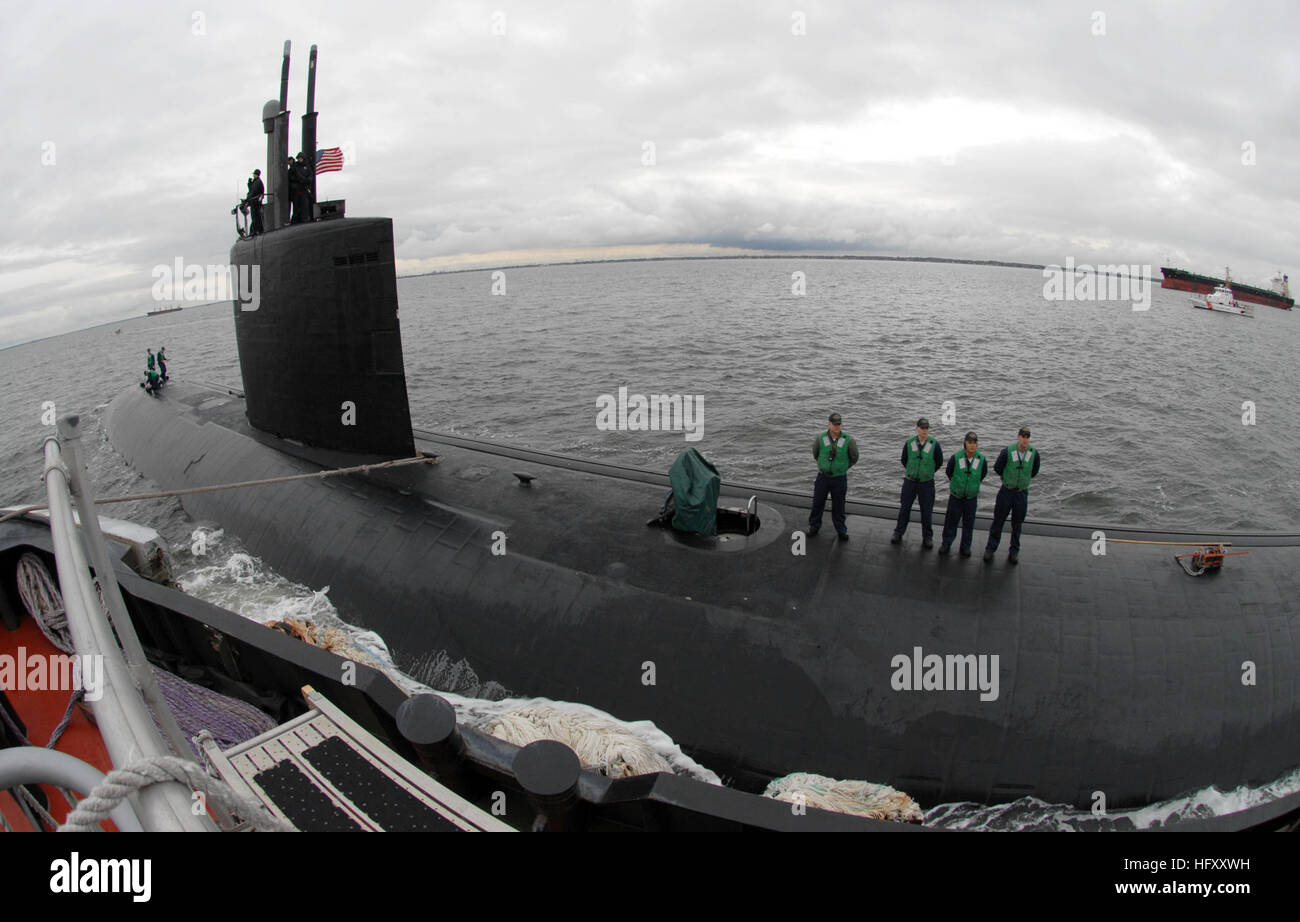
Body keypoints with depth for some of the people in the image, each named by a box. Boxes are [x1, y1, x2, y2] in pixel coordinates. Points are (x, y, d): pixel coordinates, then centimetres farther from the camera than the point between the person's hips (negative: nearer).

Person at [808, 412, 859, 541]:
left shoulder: (848, 440, -14)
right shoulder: (820, 439, -10)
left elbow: (854, 458, 2)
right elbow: (815, 454, 11)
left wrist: (841, 468, 10)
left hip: (840, 478, -1)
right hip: (823, 477, 1)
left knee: (838, 506, 8)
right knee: (817, 504, 11)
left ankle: (841, 531, 24)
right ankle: (814, 527, 29)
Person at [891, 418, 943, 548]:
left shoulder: (934, 444, -8)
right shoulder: (909, 443, -4)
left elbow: (939, 462, 4)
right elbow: (904, 460, 11)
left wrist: (927, 473, 9)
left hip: (927, 483, -1)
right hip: (909, 481, 1)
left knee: (927, 511, 6)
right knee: (904, 508, 10)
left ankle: (927, 537, 18)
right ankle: (898, 533, 22)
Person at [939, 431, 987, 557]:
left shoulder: (981, 460, -15)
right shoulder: (956, 458, -19)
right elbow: (948, 472, 2)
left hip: (971, 497, 1)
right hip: (956, 496, -1)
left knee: (968, 523, 10)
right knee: (951, 520, 8)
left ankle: (965, 546, 24)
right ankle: (946, 544, 23)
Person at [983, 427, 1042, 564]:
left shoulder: (1034, 453, -8)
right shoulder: (1007, 452, -15)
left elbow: (1034, 472, 11)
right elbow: (997, 468, 1)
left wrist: (1023, 478, 11)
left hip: (1022, 493, 1)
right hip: (1006, 491, -1)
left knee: (1017, 524, 11)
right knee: (998, 521, 5)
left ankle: (1014, 551, 23)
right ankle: (990, 548, 16)